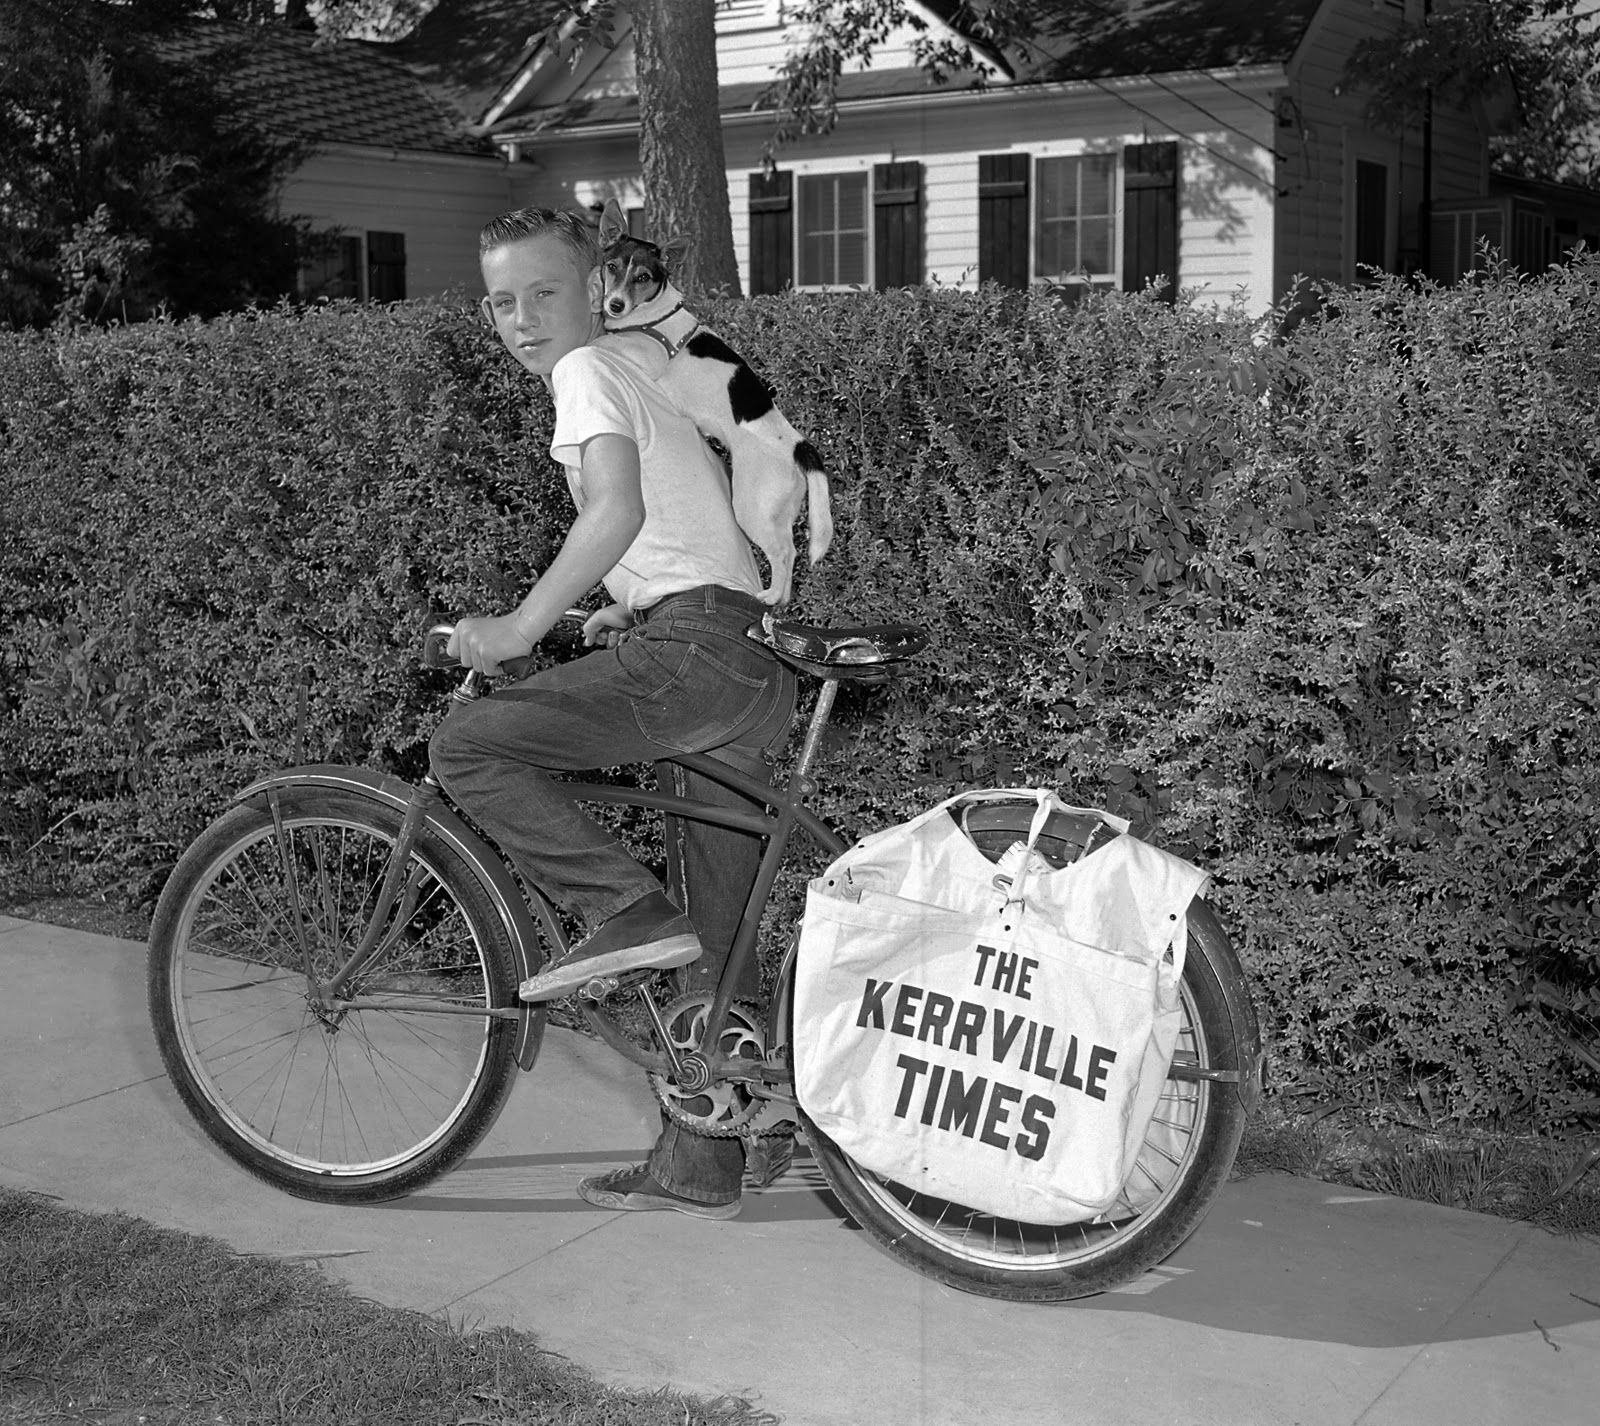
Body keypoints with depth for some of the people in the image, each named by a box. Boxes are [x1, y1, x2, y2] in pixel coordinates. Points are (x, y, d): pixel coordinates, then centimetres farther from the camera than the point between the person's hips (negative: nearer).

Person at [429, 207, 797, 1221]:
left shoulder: (589, 369, -1)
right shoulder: (638, 374, 28)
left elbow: (617, 511, -19)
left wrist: (522, 627, -17)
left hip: (692, 649, -10)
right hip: (751, 663, 10)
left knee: (468, 746, -13)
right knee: (715, 939, 11)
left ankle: (630, 913, -12)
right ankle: (701, 1167, 17)